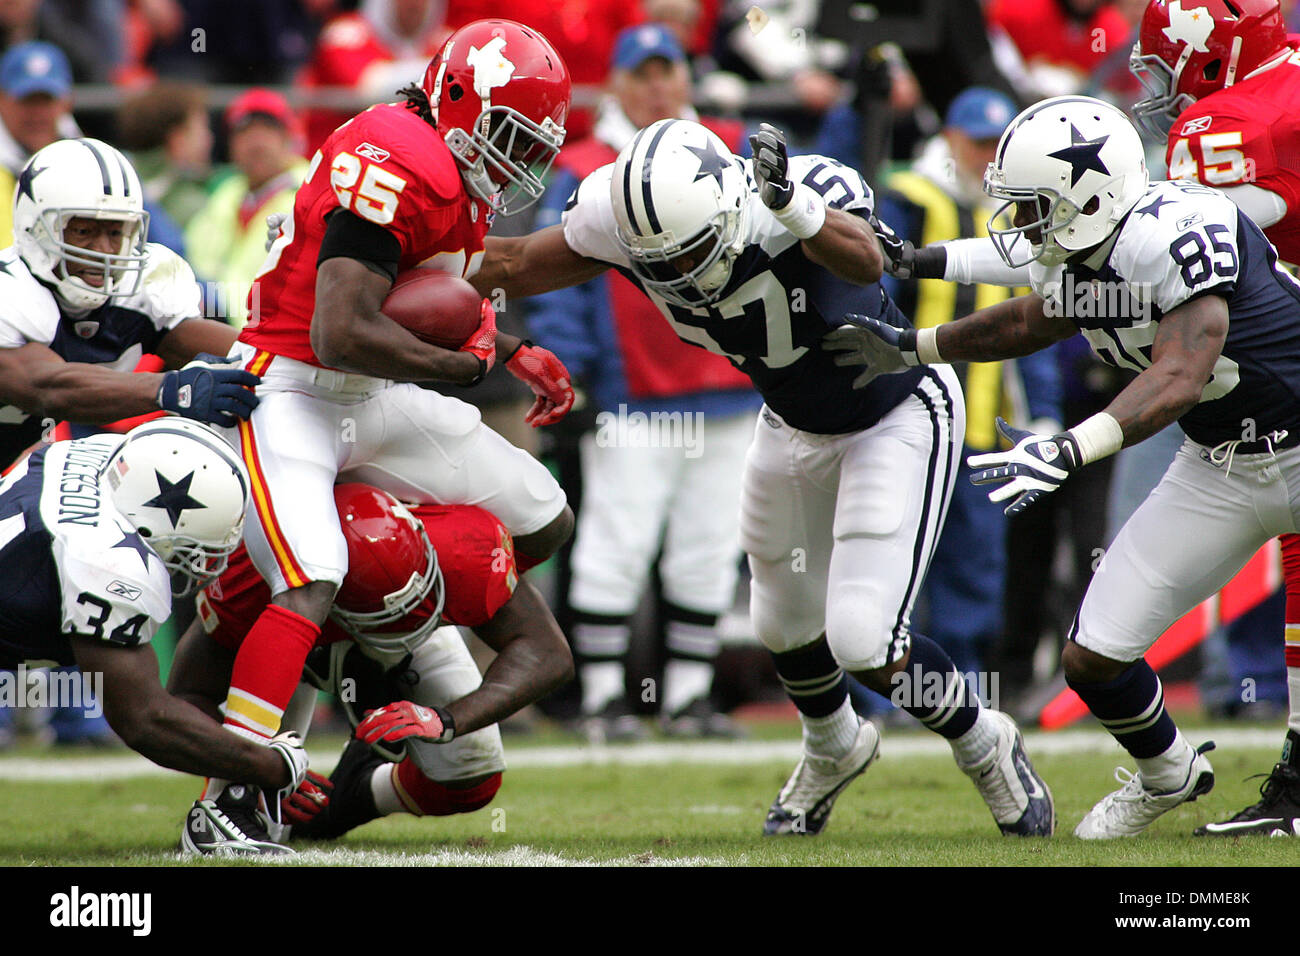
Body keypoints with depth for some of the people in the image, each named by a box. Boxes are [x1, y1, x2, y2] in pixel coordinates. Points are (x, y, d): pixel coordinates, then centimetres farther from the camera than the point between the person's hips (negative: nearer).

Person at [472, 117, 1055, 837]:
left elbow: (865, 262, -59)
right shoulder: (626, 220, -22)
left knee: (864, 643, -15)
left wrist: (794, 205, -76)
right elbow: (515, 266, -6)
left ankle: (983, 745, 14)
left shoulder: (810, 195, -37)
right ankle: (834, 751, 53)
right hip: (793, 423, 6)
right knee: (787, 627, 20)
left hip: (900, 417, -6)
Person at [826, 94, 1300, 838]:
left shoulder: (1177, 234, -29)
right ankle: (1168, 775, 30)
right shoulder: (1074, 261, -3)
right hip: (1220, 472, 7)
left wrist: (1072, 450, -47)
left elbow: (1179, 375, -37)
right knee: (1094, 657, 2)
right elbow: (1033, 321, 21)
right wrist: (910, 350, 23)